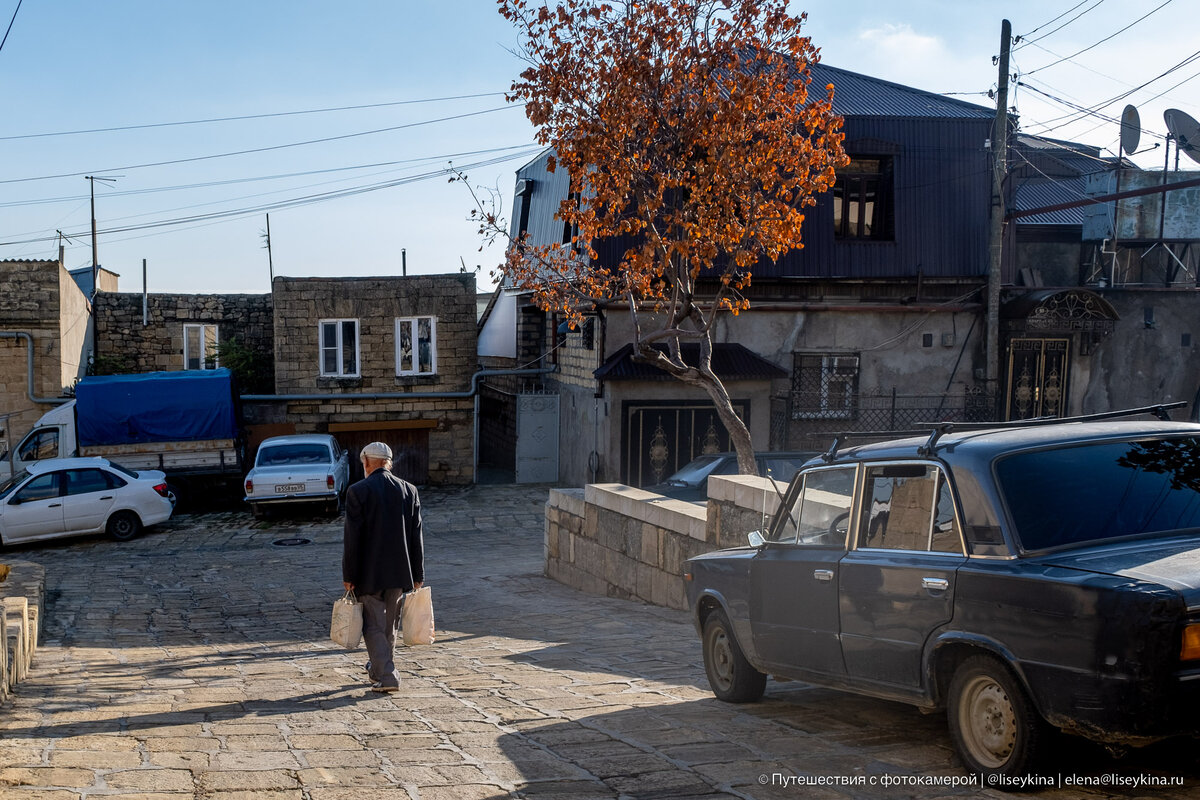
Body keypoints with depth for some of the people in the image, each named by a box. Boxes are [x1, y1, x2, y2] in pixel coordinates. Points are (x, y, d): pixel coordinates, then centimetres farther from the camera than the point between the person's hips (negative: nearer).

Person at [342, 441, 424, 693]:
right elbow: (416, 537, 4)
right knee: (389, 625, 18)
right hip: (399, 572, 4)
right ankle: (378, 668, 34)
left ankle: (387, 675, -7)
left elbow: (352, 538, -11)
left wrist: (348, 575, -5)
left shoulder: (357, 491, -9)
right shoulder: (409, 490, 2)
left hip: (370, 573, -4)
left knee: (373, 625, 2)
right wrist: (418, 575, 9)